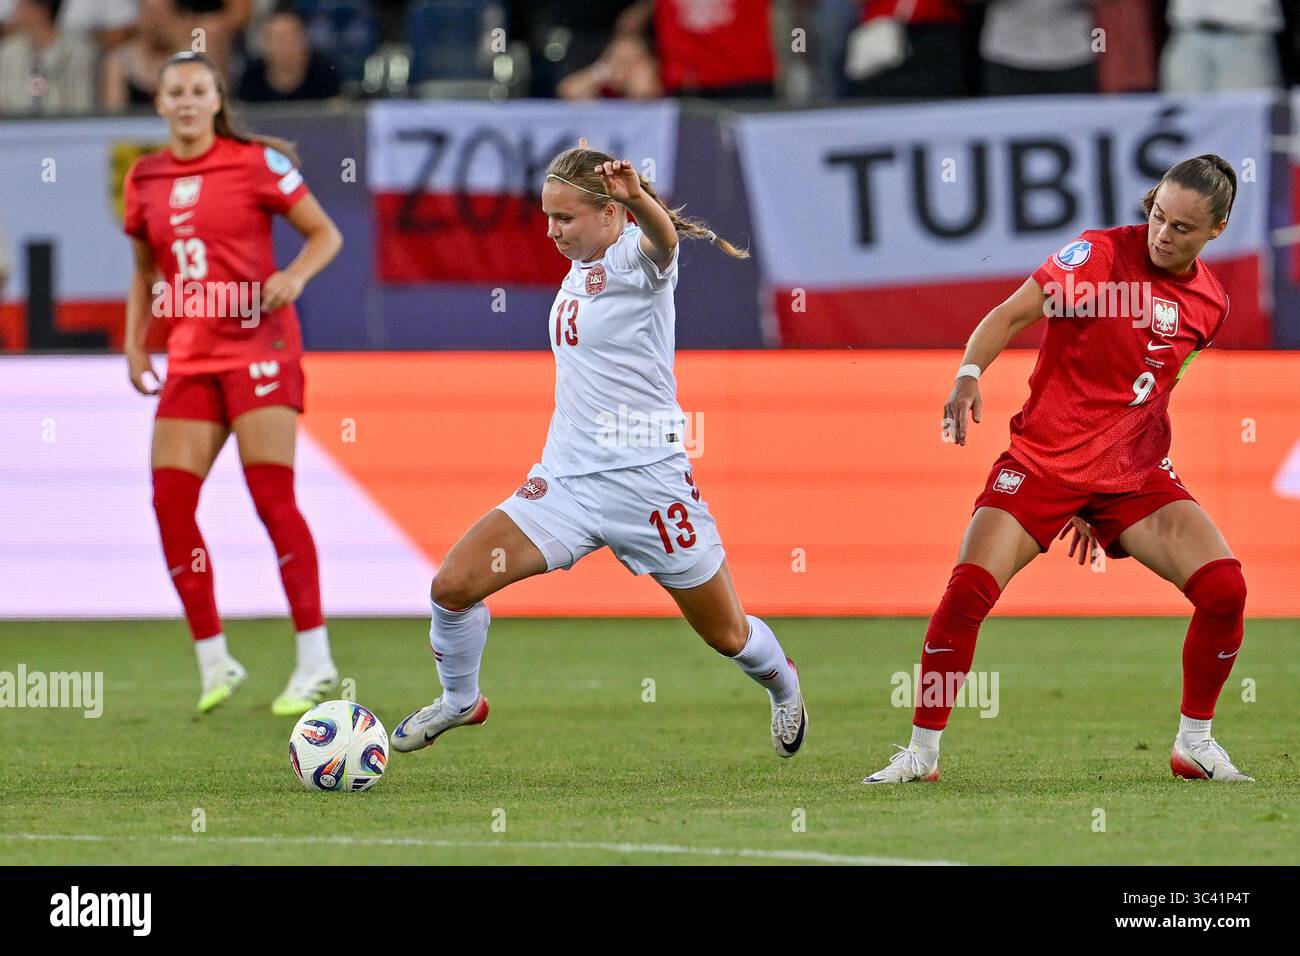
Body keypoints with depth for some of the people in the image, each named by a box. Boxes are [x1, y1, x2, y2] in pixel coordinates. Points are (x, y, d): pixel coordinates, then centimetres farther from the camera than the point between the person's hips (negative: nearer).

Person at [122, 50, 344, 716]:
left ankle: (315, 661, -8)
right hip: (190, 355, 5)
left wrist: (293, 276, -20)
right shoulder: (145, 180, 10)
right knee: (171, 500, -4)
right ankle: (213, 663, 7)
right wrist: (134, 344, 10)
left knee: (272, 494, -13)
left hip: (257, 345, -5)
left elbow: (325, 234, -1)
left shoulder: (256, 161, -4)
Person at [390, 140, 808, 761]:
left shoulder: (636, 257, -14)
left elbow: (663, 238, -43)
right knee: (453, 585, -9)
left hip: (646, 478, -7)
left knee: (726, 634, 9)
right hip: (566, 477, 7)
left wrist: (638, 198, -63)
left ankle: (782, 687, 43)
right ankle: (459, 700, 17)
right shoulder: (581, 268, 9)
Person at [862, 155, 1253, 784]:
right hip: (1043, 461, -4)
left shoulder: (1210, 304, 5)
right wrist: (969, 374, -37)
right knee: (969, 589, -19)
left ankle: (1195, 743, 7)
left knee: (1224, 587, -13)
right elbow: (1011, 314, -16)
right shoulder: (1101, 254, -11)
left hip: (1132, 472, 4)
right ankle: (922, 751, -3)